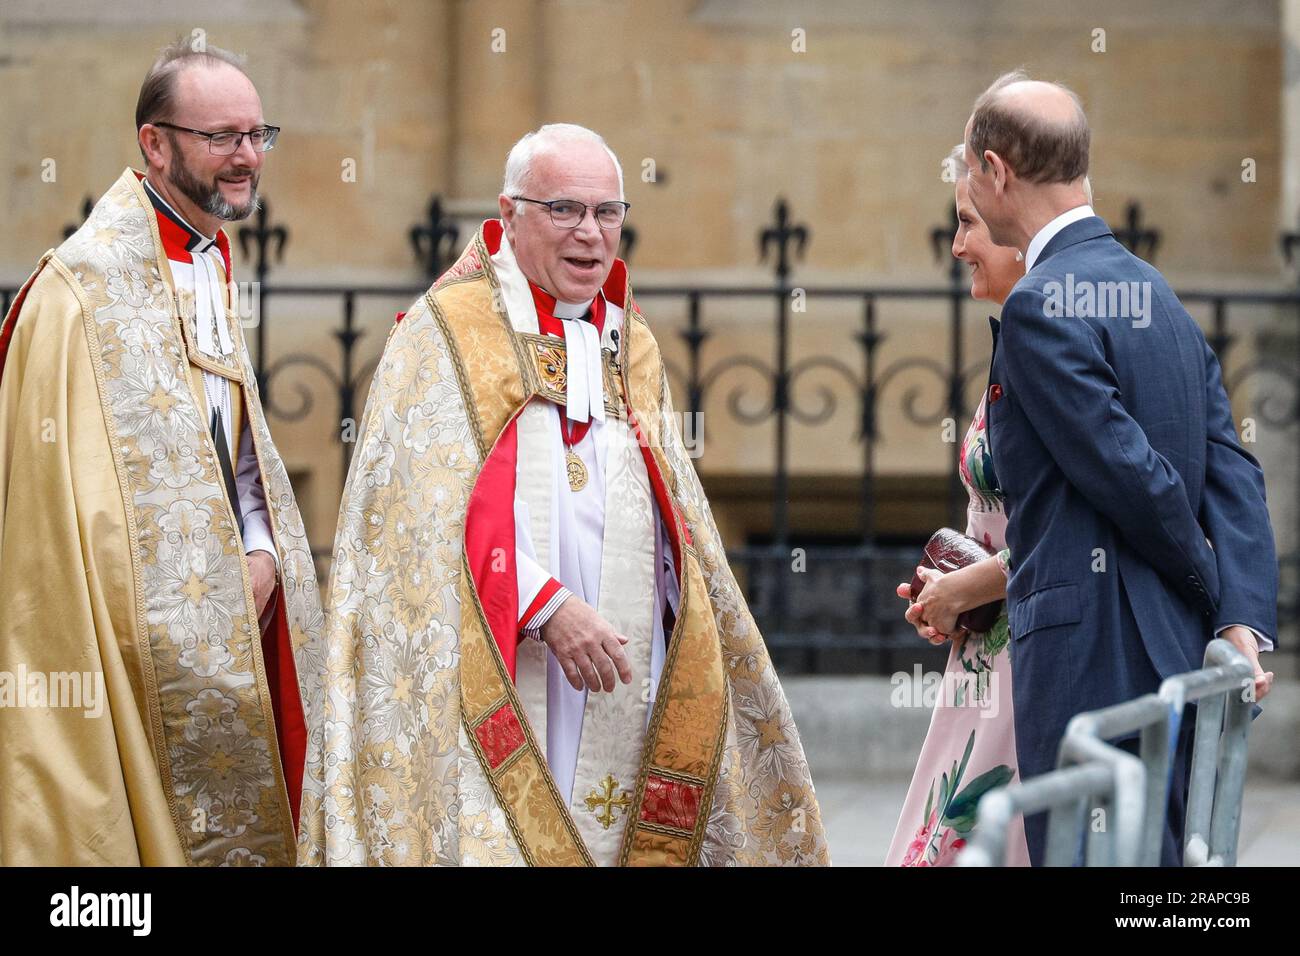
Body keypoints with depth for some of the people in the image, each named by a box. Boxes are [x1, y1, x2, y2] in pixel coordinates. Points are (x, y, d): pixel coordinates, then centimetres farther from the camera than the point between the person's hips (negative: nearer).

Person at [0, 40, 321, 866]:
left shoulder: (215, 265, 12)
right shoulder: (87, 287, -16)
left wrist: (260, 553, 1)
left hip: (219, 632, 8)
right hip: (129, 635, -8)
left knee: (219, 821, 12)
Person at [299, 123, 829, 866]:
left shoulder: (633, 349, 19)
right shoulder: (445, 332, 1)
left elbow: (675, 524, 22)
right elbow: (429, 508, -11)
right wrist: (547, 604, -20)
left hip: (625, 690, 5)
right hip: (499, 691, -5)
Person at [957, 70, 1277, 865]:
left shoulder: (1041, 304, -12)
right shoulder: (1156, 293, 16)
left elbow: (1131, 474, -16)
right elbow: (1232, 472, 7)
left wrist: (1218, 599, -1)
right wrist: (1245, 620, -3)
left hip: (1089, 652, -9)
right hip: (1174, 654, 9)